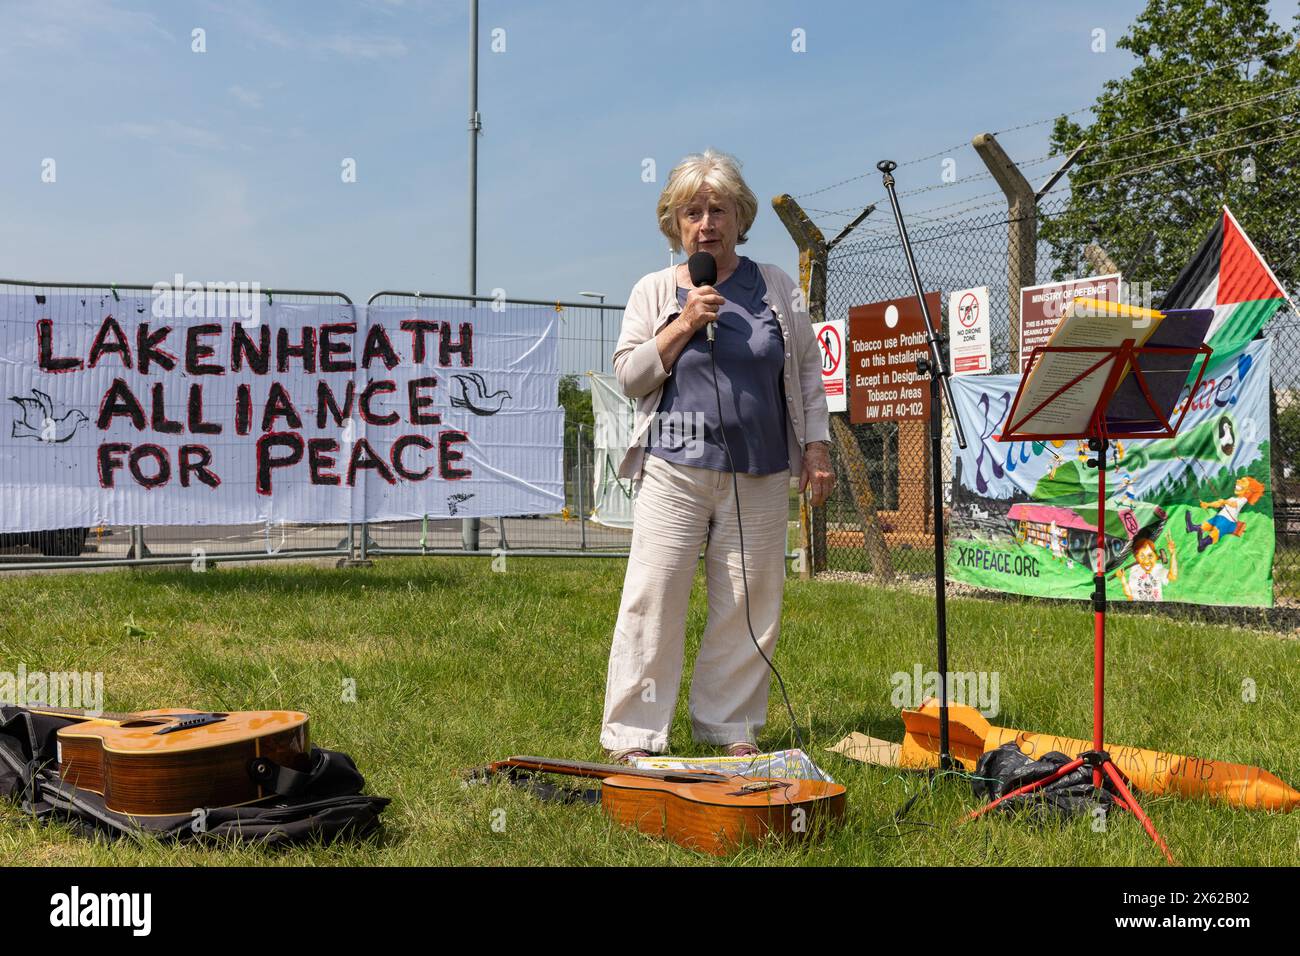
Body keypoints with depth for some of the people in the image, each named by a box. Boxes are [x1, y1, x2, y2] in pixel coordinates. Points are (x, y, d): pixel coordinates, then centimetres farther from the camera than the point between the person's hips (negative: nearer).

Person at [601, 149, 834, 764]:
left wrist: (816, 448, 6)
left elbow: (807, 371, 13)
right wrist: (684, 326, -10)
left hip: (760, 472, 2)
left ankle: (730, 726, 18)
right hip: (675, 467, -1)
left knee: (749, 603, 4)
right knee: (654, 596, -6)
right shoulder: (655, 291, 7)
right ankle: (633, 734, 2)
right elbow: (629, 376, 2)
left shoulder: (776, 287, 11)